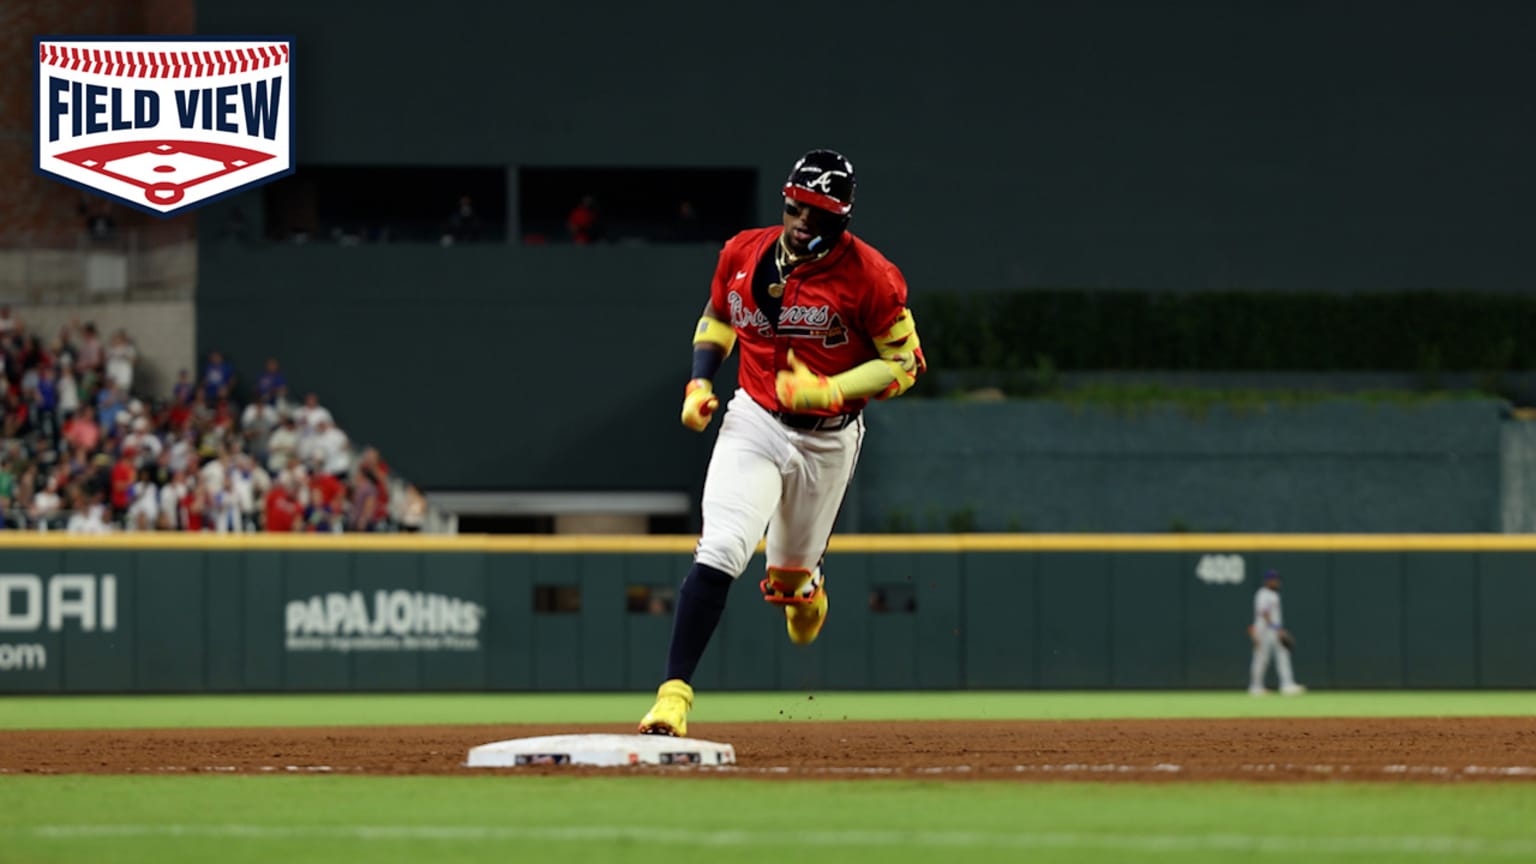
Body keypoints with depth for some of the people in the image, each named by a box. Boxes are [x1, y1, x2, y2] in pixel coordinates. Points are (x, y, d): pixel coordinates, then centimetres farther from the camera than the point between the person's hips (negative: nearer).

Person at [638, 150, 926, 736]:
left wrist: (828, 391, -21)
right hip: (753, 423, 1)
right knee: (719, 552, -20)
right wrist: (699, 383, 1)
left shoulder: (869, 276, -14)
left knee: (790, 573, 17)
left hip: (828, 440, -1)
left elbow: (905, 363, -9)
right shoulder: (743, 255, -3)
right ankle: (674, 693, -23)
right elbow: (717, 318, 17)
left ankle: (802, 589, 58)